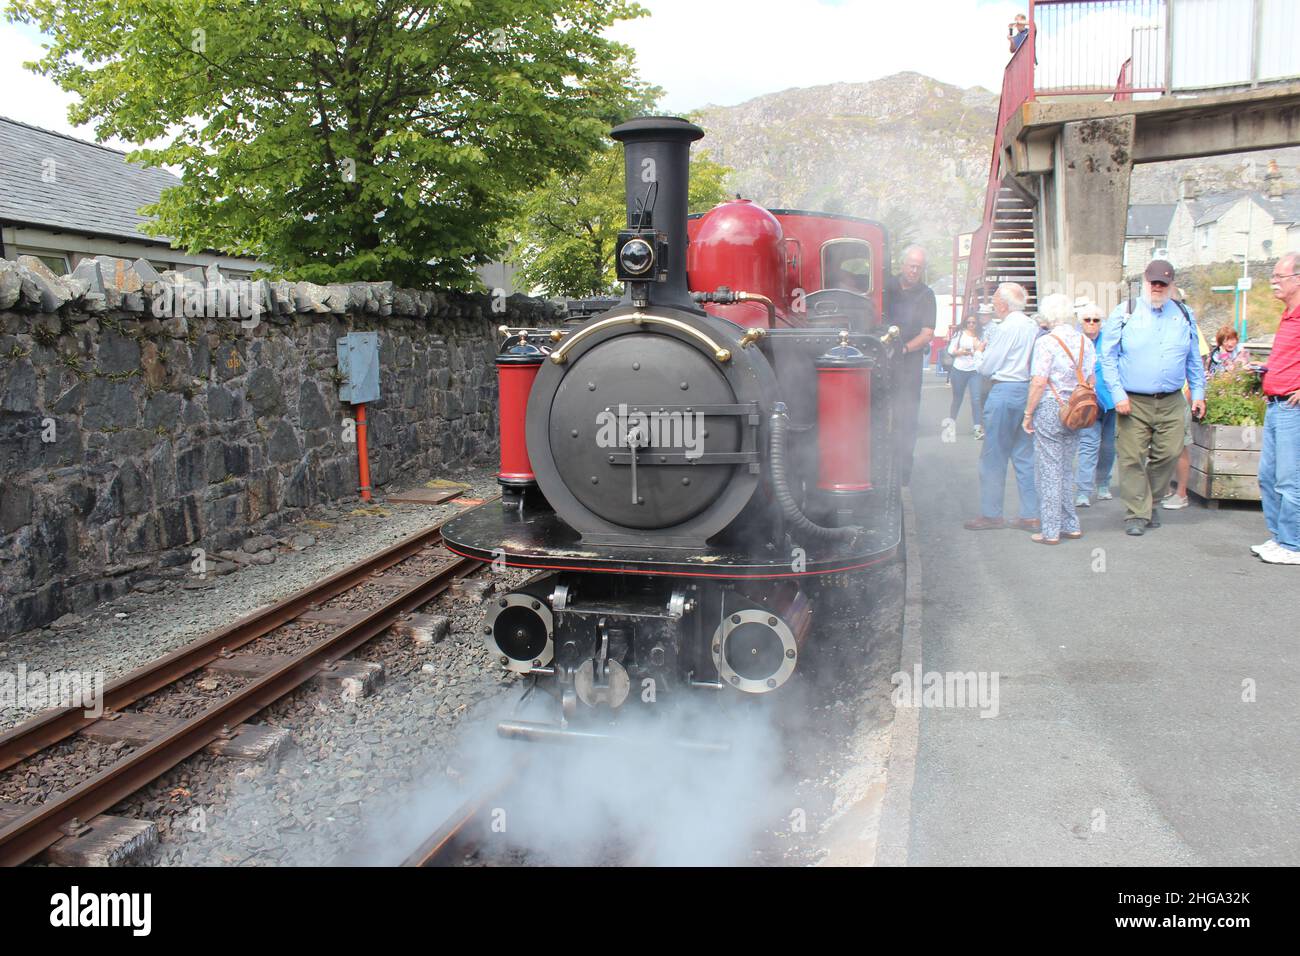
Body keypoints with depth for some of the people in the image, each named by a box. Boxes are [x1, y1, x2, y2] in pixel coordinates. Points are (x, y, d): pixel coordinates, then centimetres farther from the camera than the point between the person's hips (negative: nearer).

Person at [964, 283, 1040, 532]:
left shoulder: (1005, 329, -13)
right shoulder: (1033, 327, 9)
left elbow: (987, 367, -10)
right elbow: (1035, 363, 15)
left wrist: (981, 351, 10)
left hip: (1004, 391, -8)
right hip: (1027, 389, 8)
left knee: (993, 456, 1)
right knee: (1025, 455, 10)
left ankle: (991, 514, 7)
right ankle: (1030, 516, 11)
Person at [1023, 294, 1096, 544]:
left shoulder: (1046, 342, -12)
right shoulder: (1085, 341, 7)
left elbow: (1039, 383, -16)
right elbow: (1091, 380, 11)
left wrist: (1028, 414, -8)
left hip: (1050, 409, -6)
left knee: (1049, 471, 0)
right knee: (1067, 469, 16)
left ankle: (1051, 531, 3)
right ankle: (1071, 525, 20)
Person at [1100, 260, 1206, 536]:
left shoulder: (1183, 316, 11)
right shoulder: (1124, 313, 0)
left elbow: (1194, 360, 18)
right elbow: (1108, 358, -3)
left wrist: (1198, 393, 11)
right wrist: (1118, 394, -11)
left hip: (1171, 402, 3)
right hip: (1133, 402, -3)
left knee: (1170, 454, 3)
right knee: (1132, 459, -4)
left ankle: (1146, 501, 24)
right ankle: (1137, 513, 7)